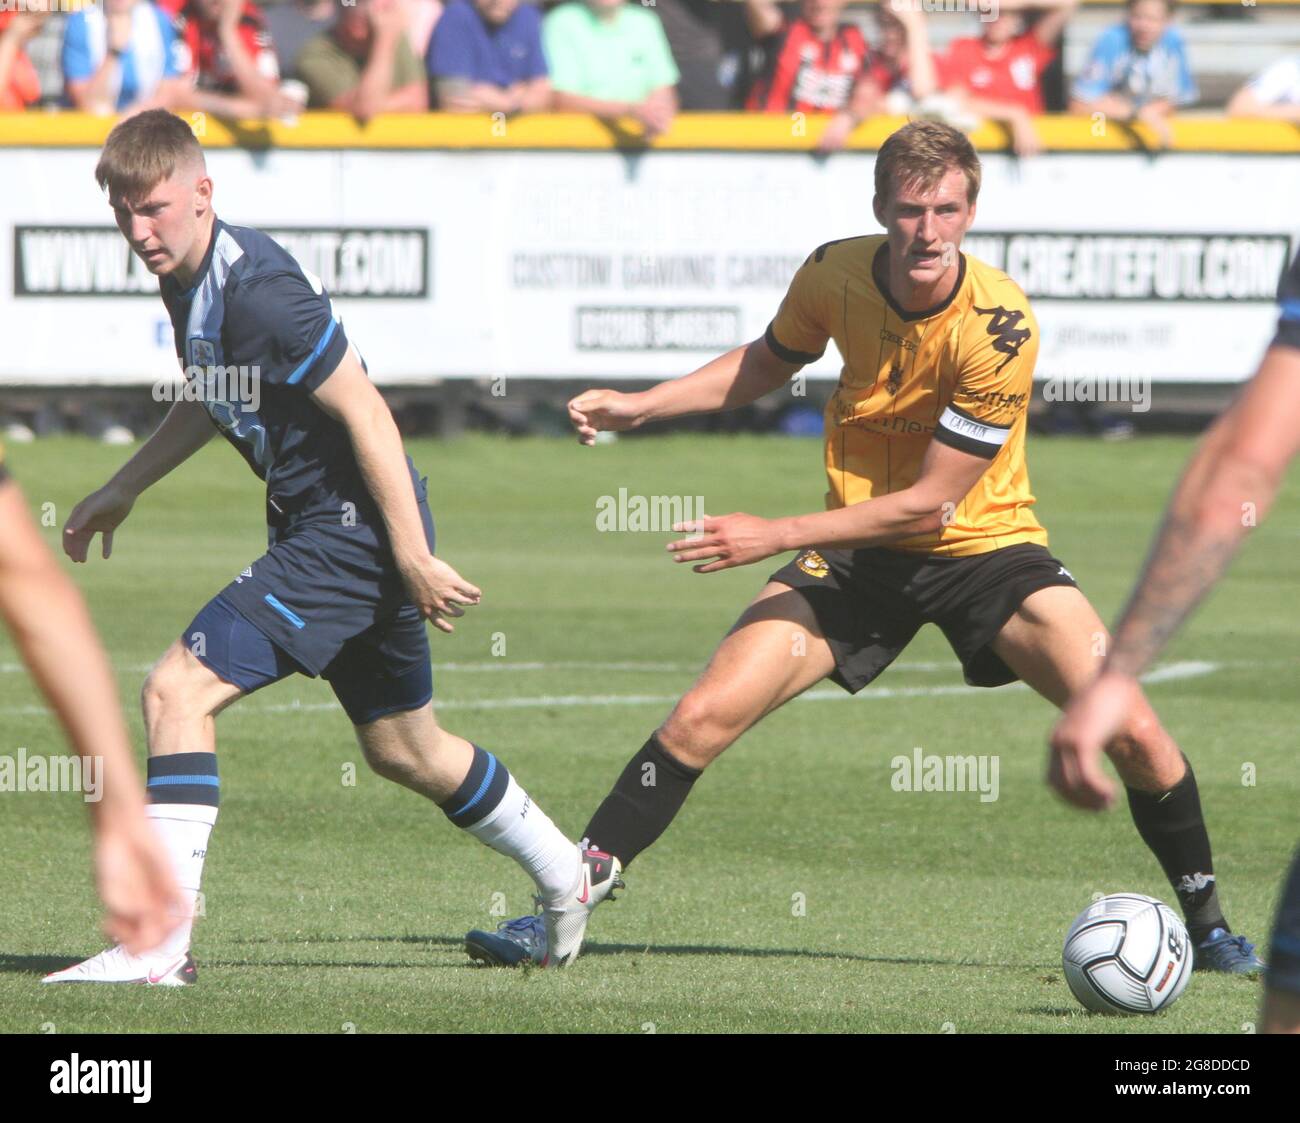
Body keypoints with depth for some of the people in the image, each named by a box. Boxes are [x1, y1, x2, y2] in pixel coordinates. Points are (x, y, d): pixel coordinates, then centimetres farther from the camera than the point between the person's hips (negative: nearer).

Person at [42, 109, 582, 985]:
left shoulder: (257, 292, -25)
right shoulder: (190, 281, 5)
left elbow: (366, 414, -23)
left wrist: (413, 558, -21)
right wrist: (125, 489, 23)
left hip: (353, 529, -10)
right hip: (321, 524, 10)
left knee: (179, 691, -17)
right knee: (406, 751, 24)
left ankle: (161, 942, -18)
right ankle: (568, 883, 42)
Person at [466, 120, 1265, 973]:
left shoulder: (999, 325, -24)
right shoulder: (835, 275, -12)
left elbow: (930, 503, -22)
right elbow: (768, 363, 14)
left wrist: (778, 535, -24)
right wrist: (638, 407, 4)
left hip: (987, 546, -3)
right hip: (860, 548, 3)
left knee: (1133, 733, -17)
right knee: (705, 717, -12)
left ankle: (1207, 924, 6)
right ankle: (567, 911, -1)